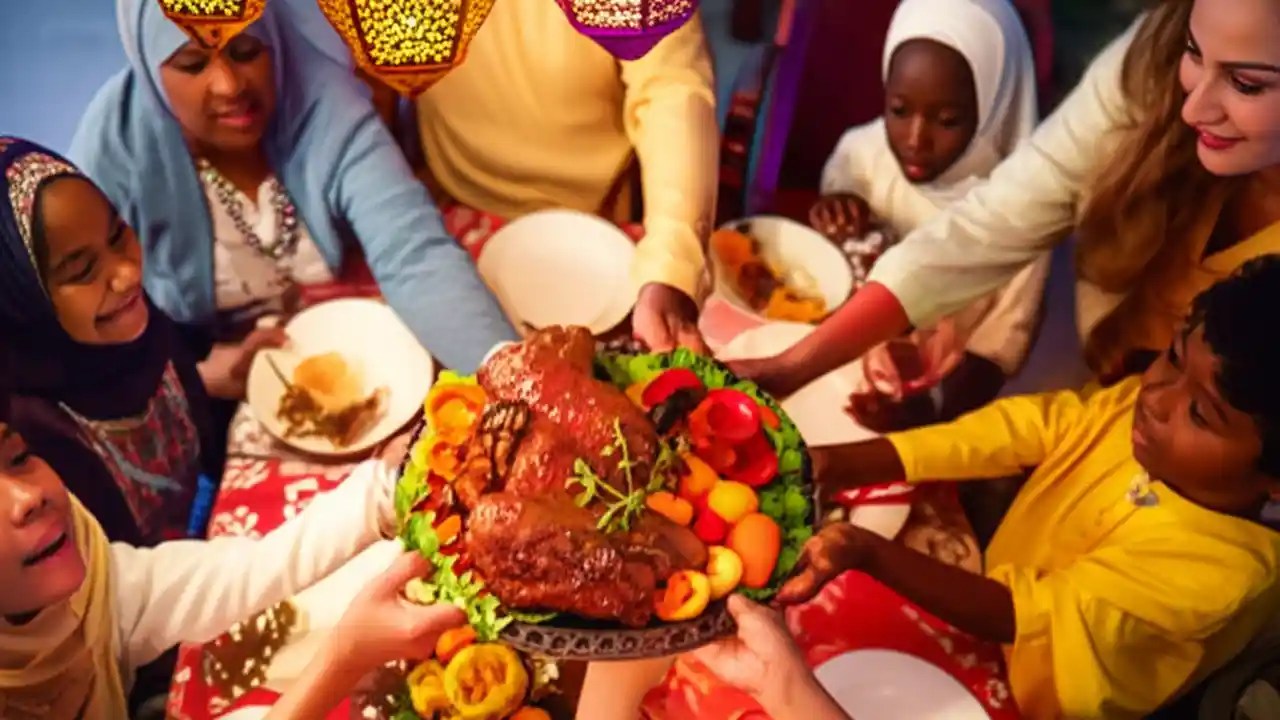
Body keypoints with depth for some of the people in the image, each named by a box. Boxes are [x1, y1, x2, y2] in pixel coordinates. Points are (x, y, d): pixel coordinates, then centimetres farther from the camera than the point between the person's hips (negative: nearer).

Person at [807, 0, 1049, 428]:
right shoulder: (861, 153, -9)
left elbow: (1006, 334, -7)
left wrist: (937, 417, -22)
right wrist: (828, 227, -17)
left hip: (938, 397, -1)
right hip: (841, 363, 2)